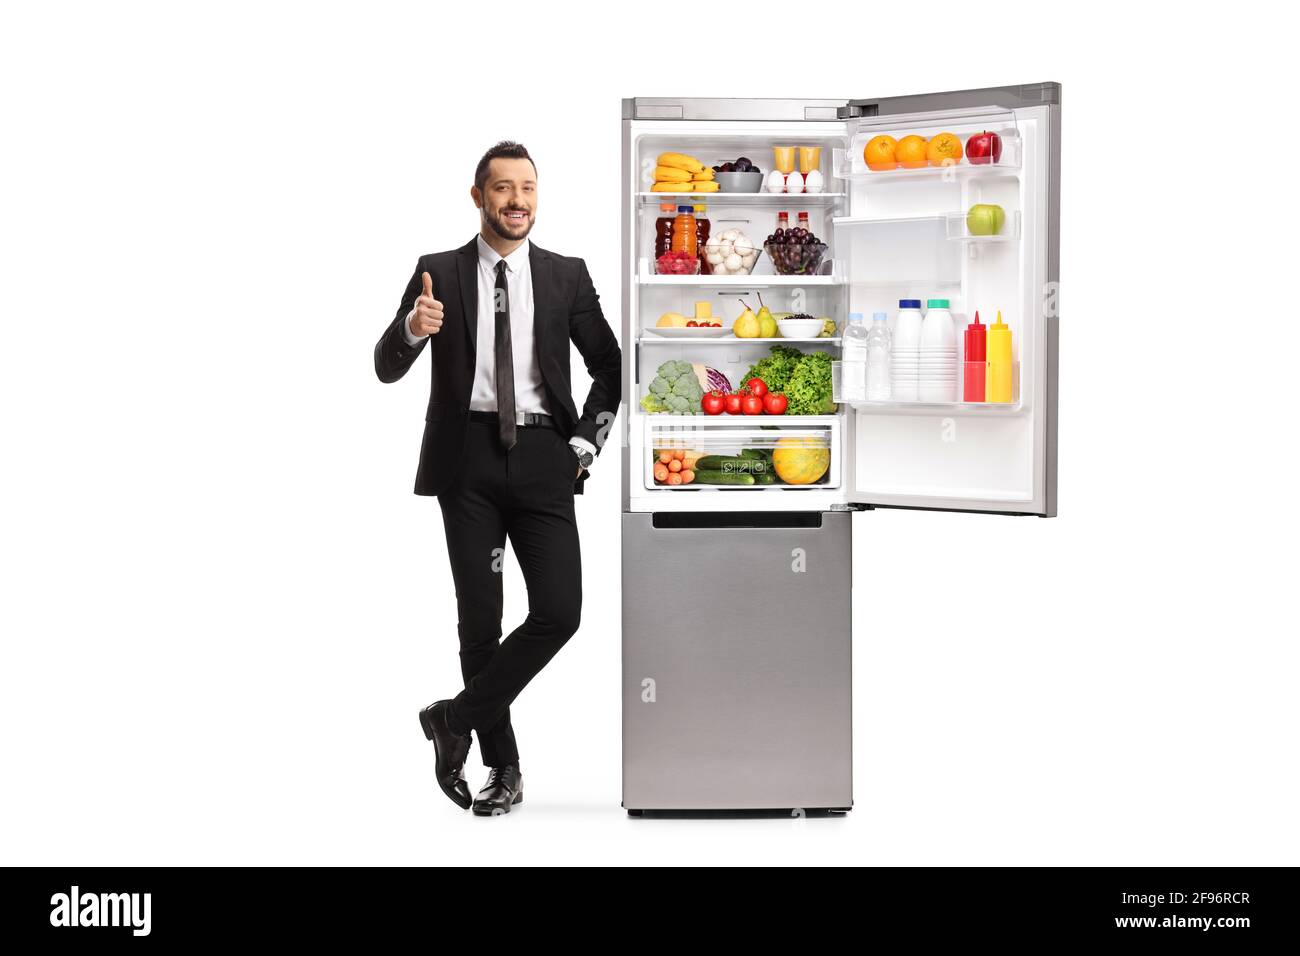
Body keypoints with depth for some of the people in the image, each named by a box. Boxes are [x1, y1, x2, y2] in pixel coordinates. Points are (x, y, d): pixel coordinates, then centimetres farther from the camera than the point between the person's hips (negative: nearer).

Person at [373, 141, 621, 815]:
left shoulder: (566, 275, 8)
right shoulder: (438, 273, 5)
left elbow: (610, 366, 15)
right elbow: (387, 368, -1)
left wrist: (584, 444, 3)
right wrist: (414, 328, -23)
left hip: (541, 458, 1)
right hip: (467, 459, -1)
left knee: (559, 612, -10)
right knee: (479, 618, 4)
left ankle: (456, 718, 8)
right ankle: (502, 766, 16)